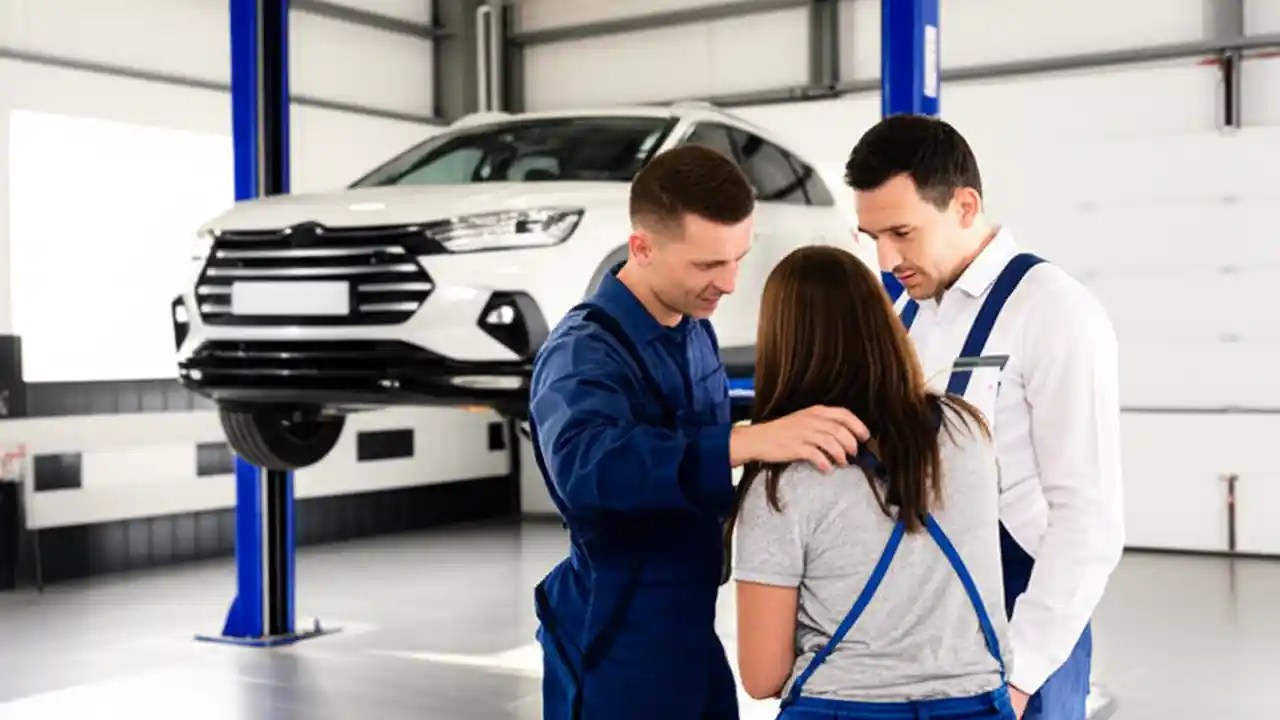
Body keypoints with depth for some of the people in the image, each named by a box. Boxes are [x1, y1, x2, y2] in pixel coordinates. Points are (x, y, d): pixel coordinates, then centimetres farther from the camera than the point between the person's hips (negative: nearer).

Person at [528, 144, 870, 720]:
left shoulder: (694, 328, 3)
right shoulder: (583, 352, -23)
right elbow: (586, 464, -44)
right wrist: (749, 442, -52)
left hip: (690, 629, 8)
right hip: (617, 643, -8)